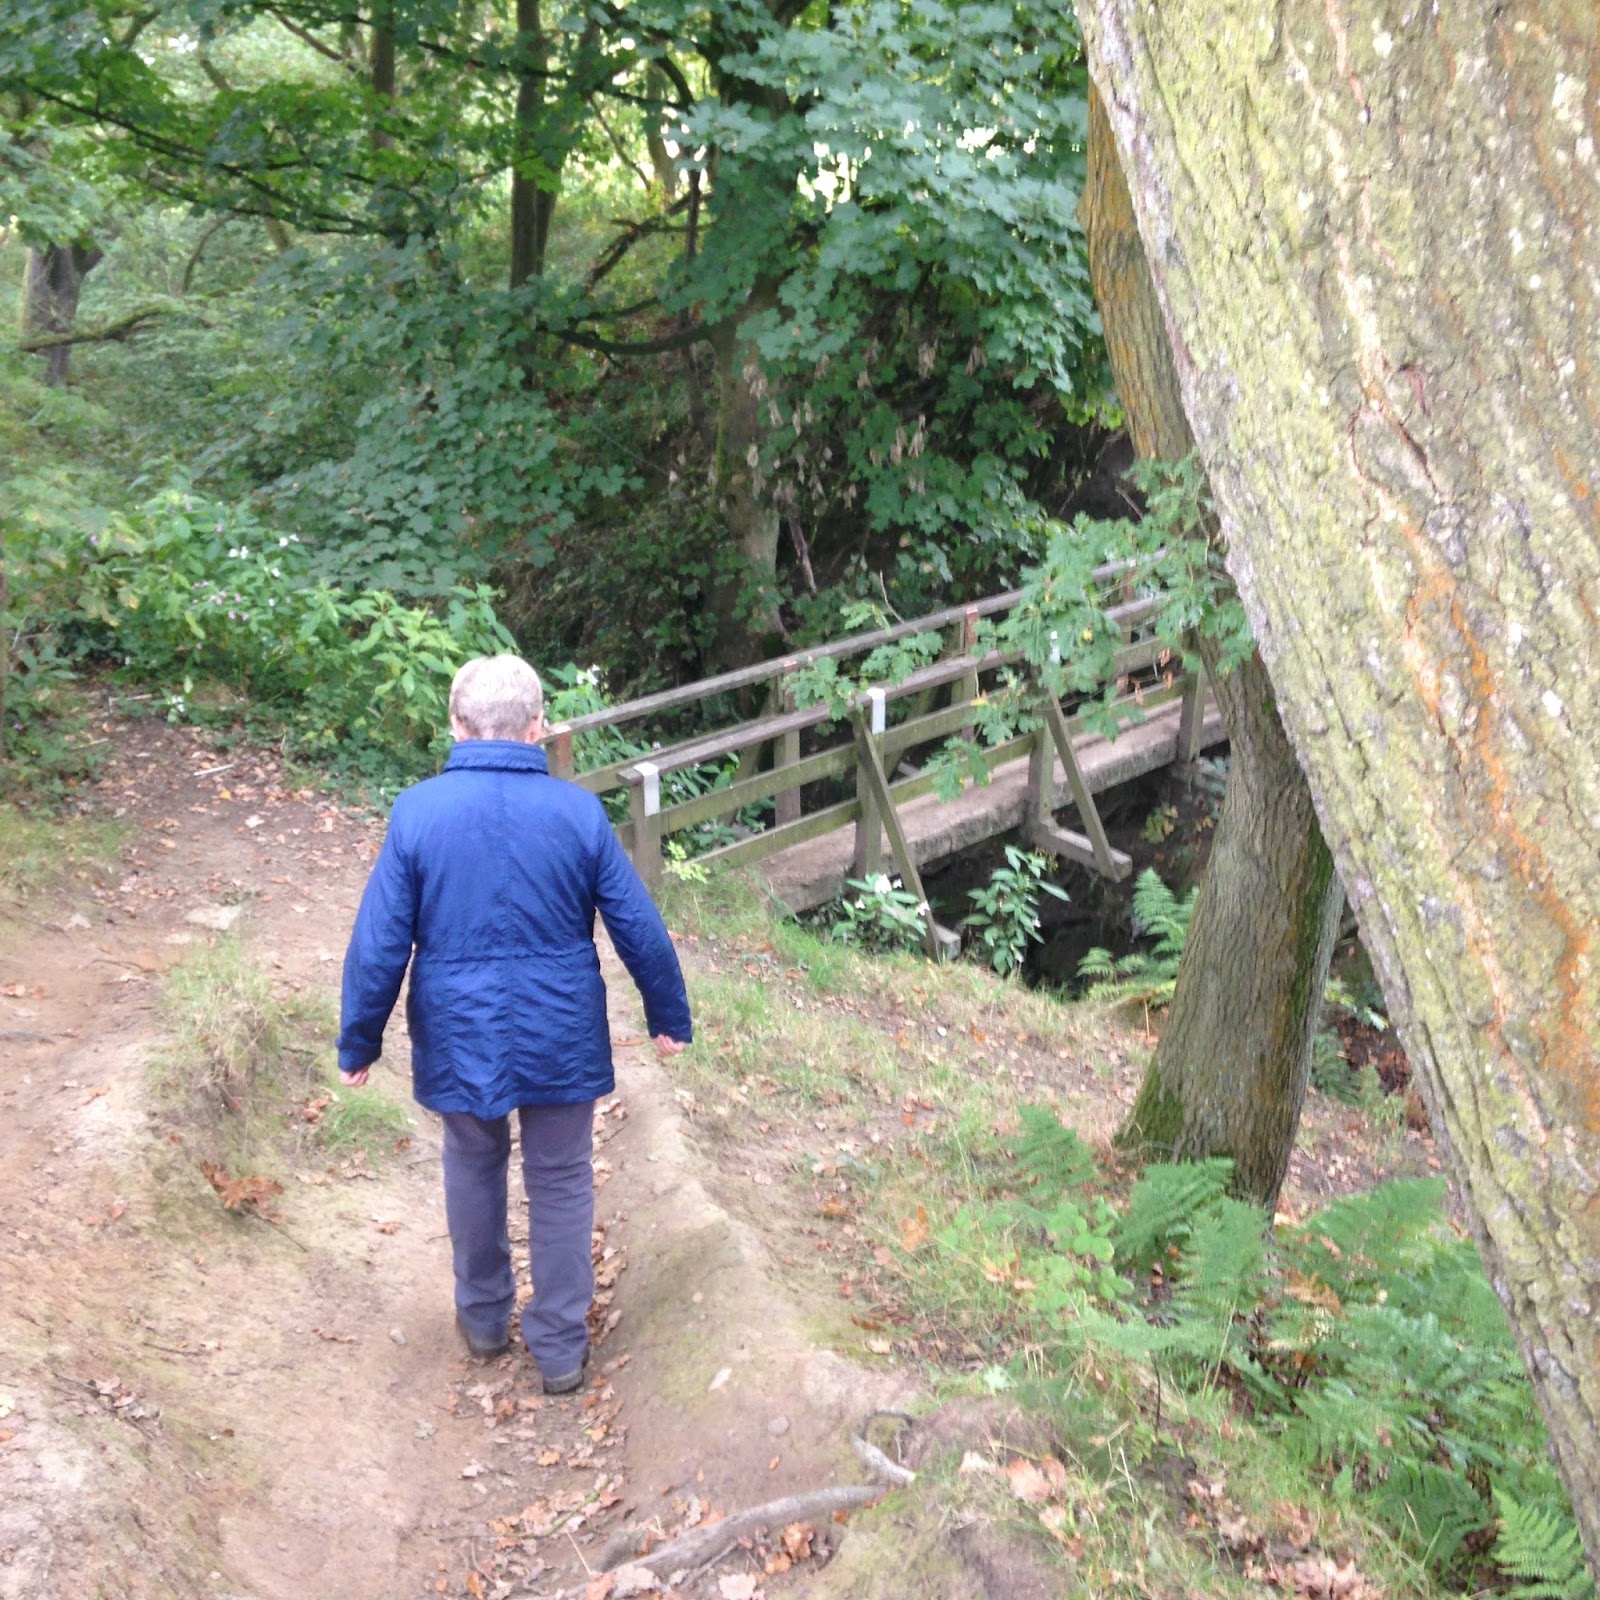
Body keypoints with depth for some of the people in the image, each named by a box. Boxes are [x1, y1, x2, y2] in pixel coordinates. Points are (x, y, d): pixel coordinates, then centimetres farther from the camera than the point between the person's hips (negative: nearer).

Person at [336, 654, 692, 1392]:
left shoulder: (418, 812, -12)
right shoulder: (578, 812, -10)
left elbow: (379, 943, -10)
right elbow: (640, 929, -4)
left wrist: (358, 1044, 3)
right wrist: (669, 1017, 10)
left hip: (459, 1036, 1)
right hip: (561, 1038, 0)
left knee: (475, 1167, 24)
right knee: (561, 1184, 15)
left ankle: (483, 1318, 39)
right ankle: (560, 1348, 25)